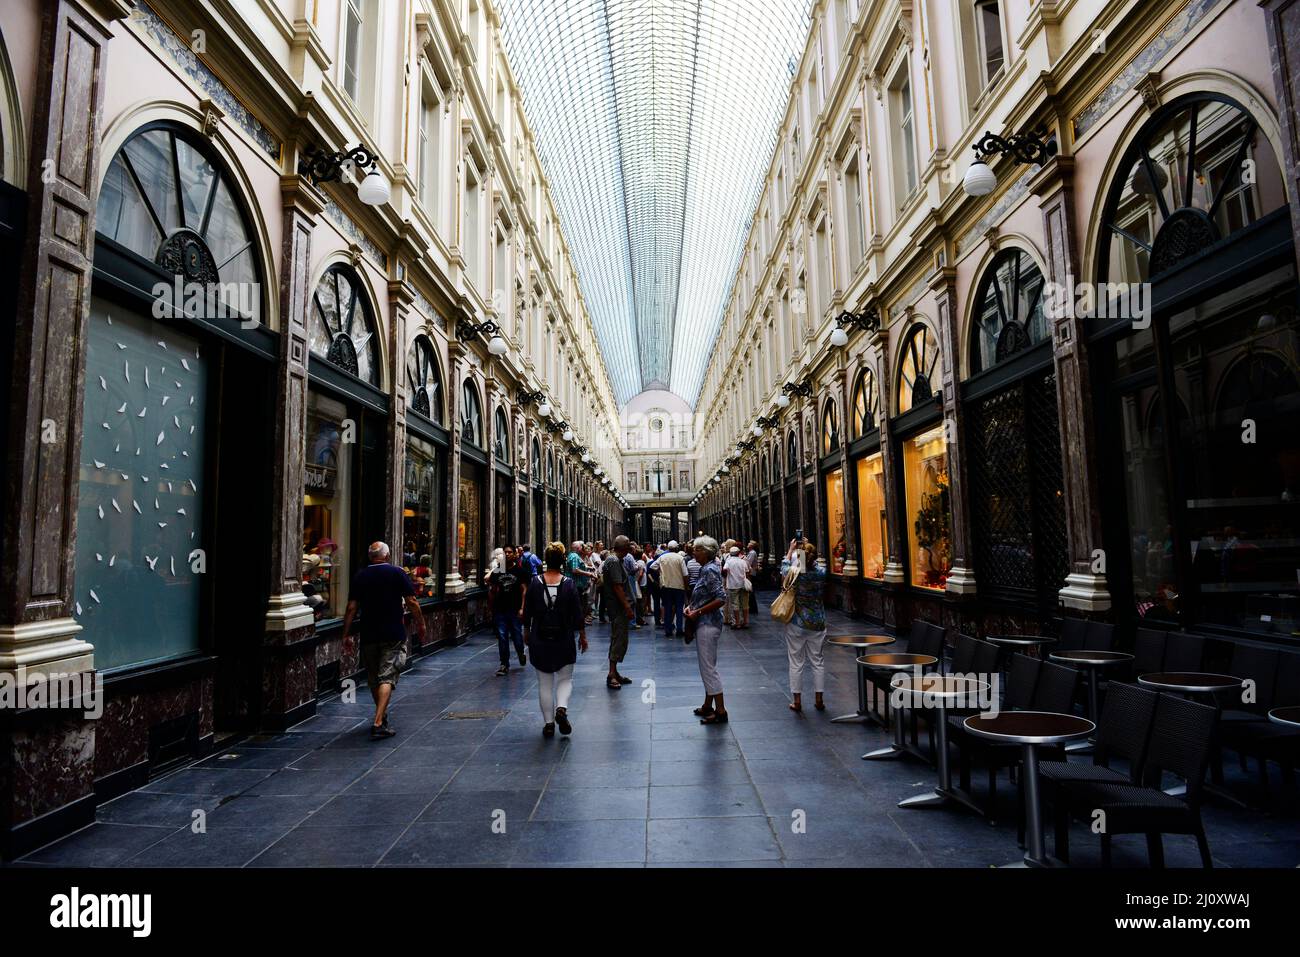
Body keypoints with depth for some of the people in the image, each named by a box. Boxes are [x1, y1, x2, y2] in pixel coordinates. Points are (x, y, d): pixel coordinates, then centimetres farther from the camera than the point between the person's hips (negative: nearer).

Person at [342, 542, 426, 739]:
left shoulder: (359, 576, 4)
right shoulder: (397, 573, -4)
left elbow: (351, 608, 1)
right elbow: (412, 602, -5)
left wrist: (346, 634, 8)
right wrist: (420, 625, 6)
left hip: (368, 635, 3)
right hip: (394, 634, -3)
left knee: (373, 678, 17)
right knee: (387, 678, -4)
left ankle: (382, 716, 31)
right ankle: (378, 723, -14)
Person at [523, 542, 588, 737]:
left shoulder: (535, 582, -5)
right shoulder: (569, 583, -8)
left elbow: (527, 611, 2)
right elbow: (577, 613, -4)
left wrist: (526, 632, 16)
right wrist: (583, 636, 6)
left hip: (540, 640, 1)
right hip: (564, 640, -1)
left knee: (545, 682, 10)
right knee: (565, 678, 12)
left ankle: (548, 723, 11)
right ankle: (561, 708, -13)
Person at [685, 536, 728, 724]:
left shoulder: (710, 570, -18)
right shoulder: (706, 569, 11)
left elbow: (721, 598, -25)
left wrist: (698, 612, -20)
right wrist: (691, 606, 5)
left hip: (708, 624, -10)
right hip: (704, 624, 10)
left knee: (708, 668, -3)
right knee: (707, 666, 18)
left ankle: (720, 711, 5)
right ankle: (708, 706, 29)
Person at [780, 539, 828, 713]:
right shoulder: (821, 573, -10)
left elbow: (785, 566, 9)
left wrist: (791, 549, 20)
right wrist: (809, 550, 20)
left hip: (796, 624, -2)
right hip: (817, 624, 2)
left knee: (796, 663, 7)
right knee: (817, 661, 12)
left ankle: (797, 701, 13)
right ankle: (819, 701, 19)